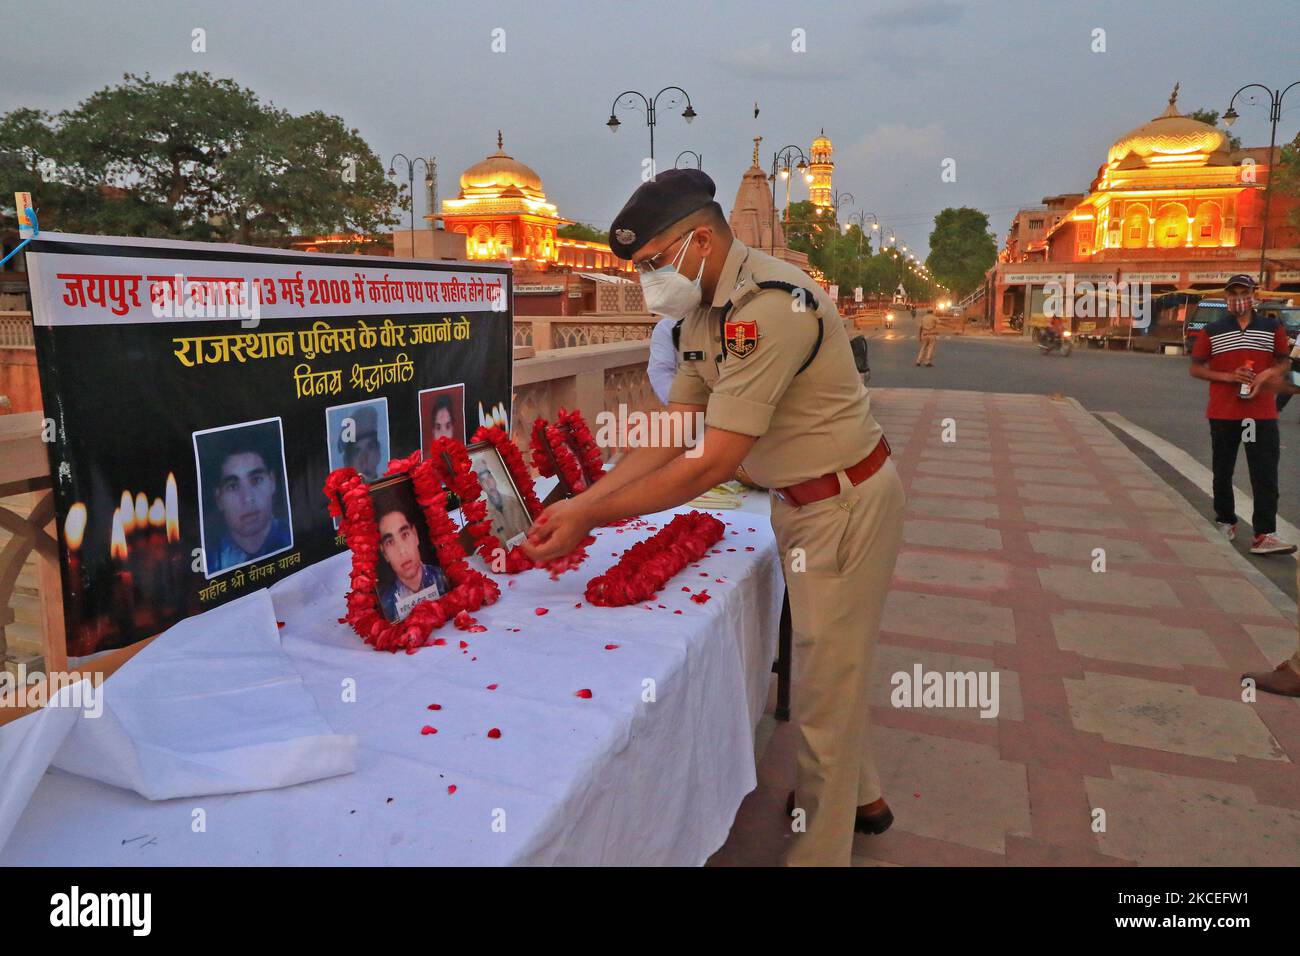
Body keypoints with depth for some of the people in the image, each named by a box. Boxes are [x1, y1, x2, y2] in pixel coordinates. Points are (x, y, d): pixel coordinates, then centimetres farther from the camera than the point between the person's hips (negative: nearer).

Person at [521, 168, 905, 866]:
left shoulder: (767, 306, -28)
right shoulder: (705, 310, 3)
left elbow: (713, 462, -31)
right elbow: (671, 429, 1)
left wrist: (591, 519, -26)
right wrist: (581, 501, -8)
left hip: (845, 503, -9)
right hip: (805, 499, 9)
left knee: (824, 685, 3)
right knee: (828, 661, 22)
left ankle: (820, 849, 23)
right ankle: (860, 796, 45)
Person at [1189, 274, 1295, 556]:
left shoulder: (1273, 328, 6)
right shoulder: (1212, 331, 3)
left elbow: (1285, 362, 13)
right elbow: (1195, 368, 3)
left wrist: (1267, 373, -9)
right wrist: (1228, 376, -12)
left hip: (1262, 413, 0)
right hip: (1223, 413, 0)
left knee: (1265, 475, -6)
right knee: (1222, 472, 11)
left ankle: (1264, 535, -6)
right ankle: (1225, 522, 27)